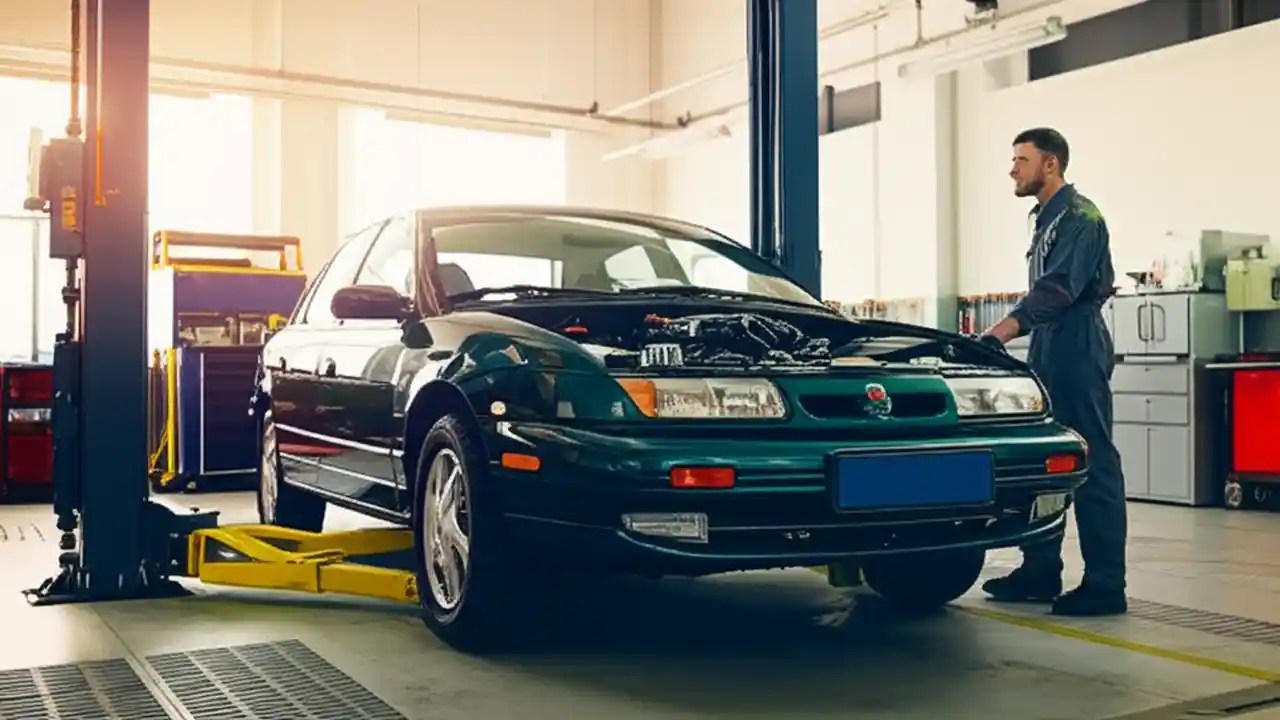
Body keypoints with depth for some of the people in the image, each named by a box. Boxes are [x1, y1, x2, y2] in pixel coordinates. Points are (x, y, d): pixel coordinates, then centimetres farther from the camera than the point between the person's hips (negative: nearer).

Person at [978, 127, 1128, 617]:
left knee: (1093, 465, -7)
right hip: (1049, 354, 10)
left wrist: (1001, 332, -30)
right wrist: (1011, 335, 22)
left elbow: (1058, 289, -22)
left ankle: (1106, 585, -4)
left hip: (1077, 353, -10)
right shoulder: (1046, 219, 20)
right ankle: (1040, 572, 19)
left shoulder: (1079, 216, -10)